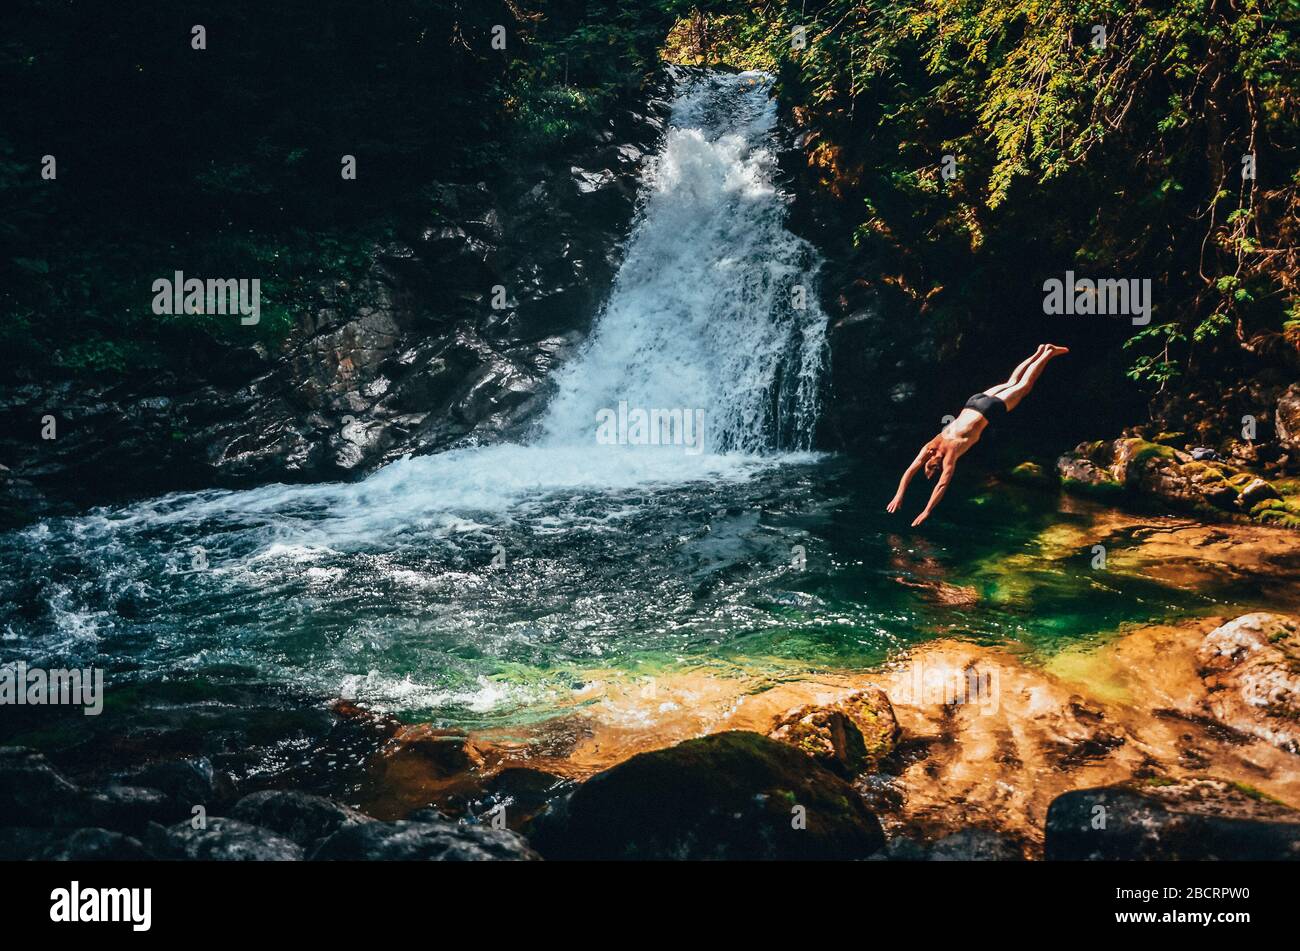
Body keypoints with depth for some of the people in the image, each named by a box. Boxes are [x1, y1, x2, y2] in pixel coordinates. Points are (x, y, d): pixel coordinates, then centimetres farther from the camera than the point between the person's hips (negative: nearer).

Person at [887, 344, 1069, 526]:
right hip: (973, 403, 5)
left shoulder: (950, 452, -32)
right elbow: (909, 471, -16)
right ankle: (1039, 353, 42)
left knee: (1023, 386, 14)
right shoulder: (929, 447, -17)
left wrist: (926, 512, -43)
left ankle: (1049, 353, 29)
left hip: (988, 410, -5)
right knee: (1011, 383, 25)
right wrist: (898, 496, -26)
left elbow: (942, 485, -39)